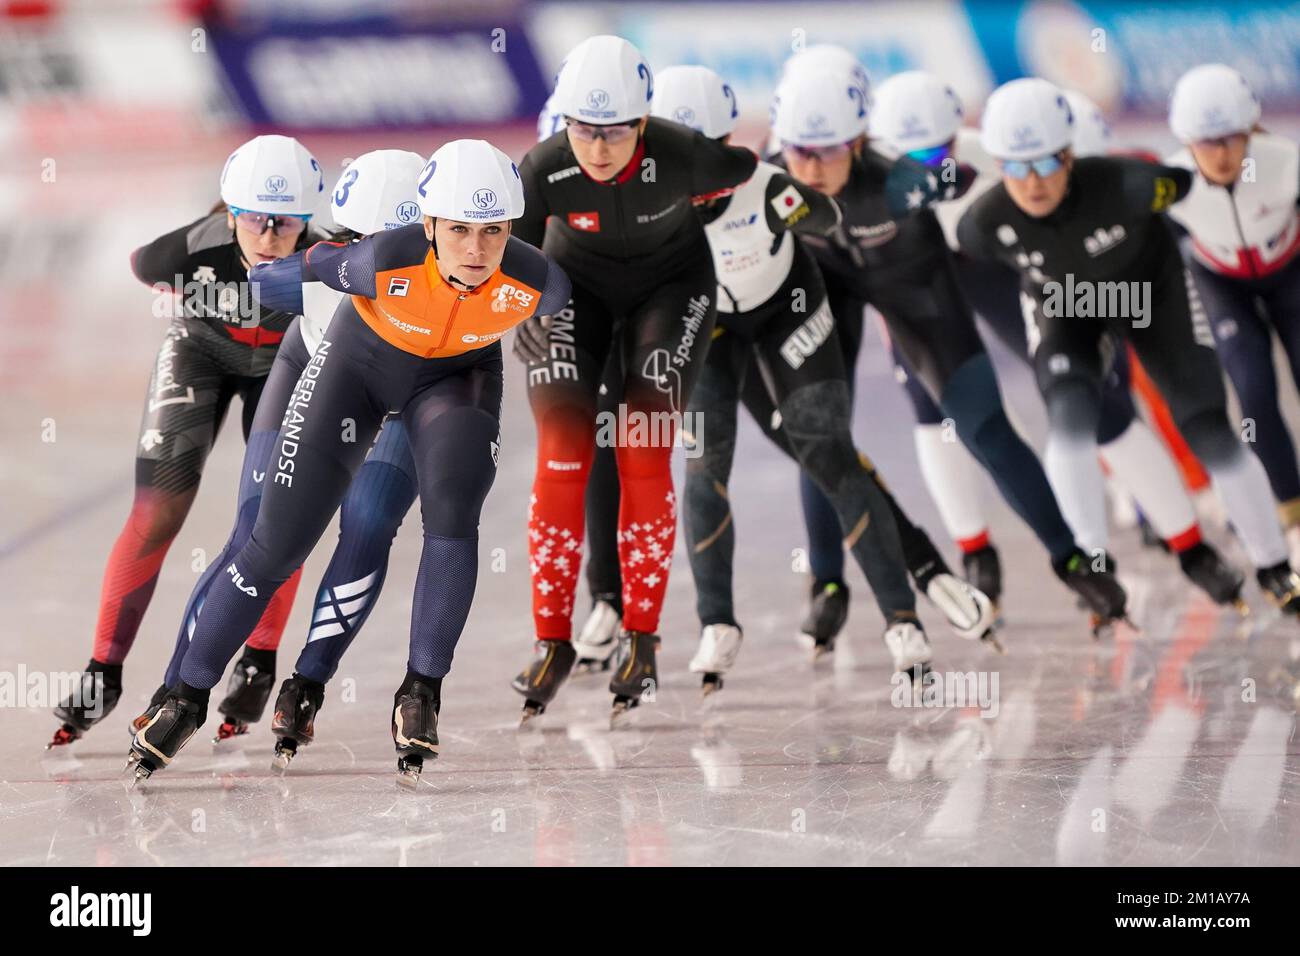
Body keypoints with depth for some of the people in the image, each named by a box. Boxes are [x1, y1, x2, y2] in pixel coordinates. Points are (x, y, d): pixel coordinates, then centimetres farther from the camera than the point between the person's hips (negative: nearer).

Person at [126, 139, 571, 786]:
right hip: (362, 361, -1)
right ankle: (188, 697, 16)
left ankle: (421, 690, -13)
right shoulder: (386, 262, -36)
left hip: (459, 372, 1)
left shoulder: (537, 284, -31)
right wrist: (245, 278, 6)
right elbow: (319, 263, -13)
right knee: (277, 545, -2)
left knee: (452, 509, -29)